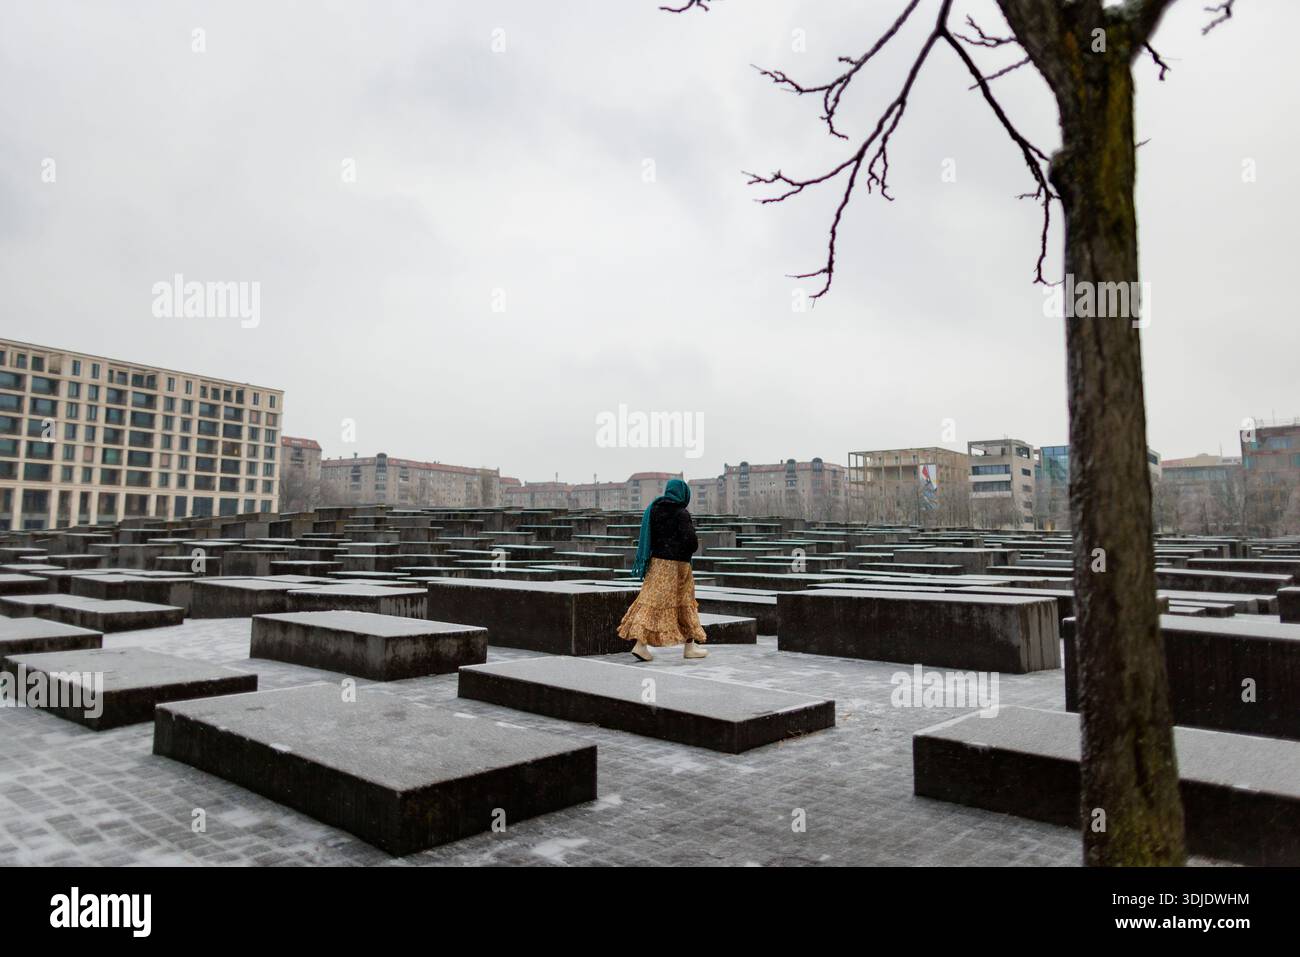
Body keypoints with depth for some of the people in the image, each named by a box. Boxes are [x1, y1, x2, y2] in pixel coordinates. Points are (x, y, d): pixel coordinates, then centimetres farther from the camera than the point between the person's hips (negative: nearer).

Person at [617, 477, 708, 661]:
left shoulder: (654, 509, 6)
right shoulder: (682, 514, -14)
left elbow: (648, 537, 10)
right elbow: (691, 542, -19)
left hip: (657, 561, 6)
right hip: (677, 564, -5)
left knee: (652, 601, 5)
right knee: (684, 603, 7)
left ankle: (640, 644, -3)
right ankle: (690, 647, 17)